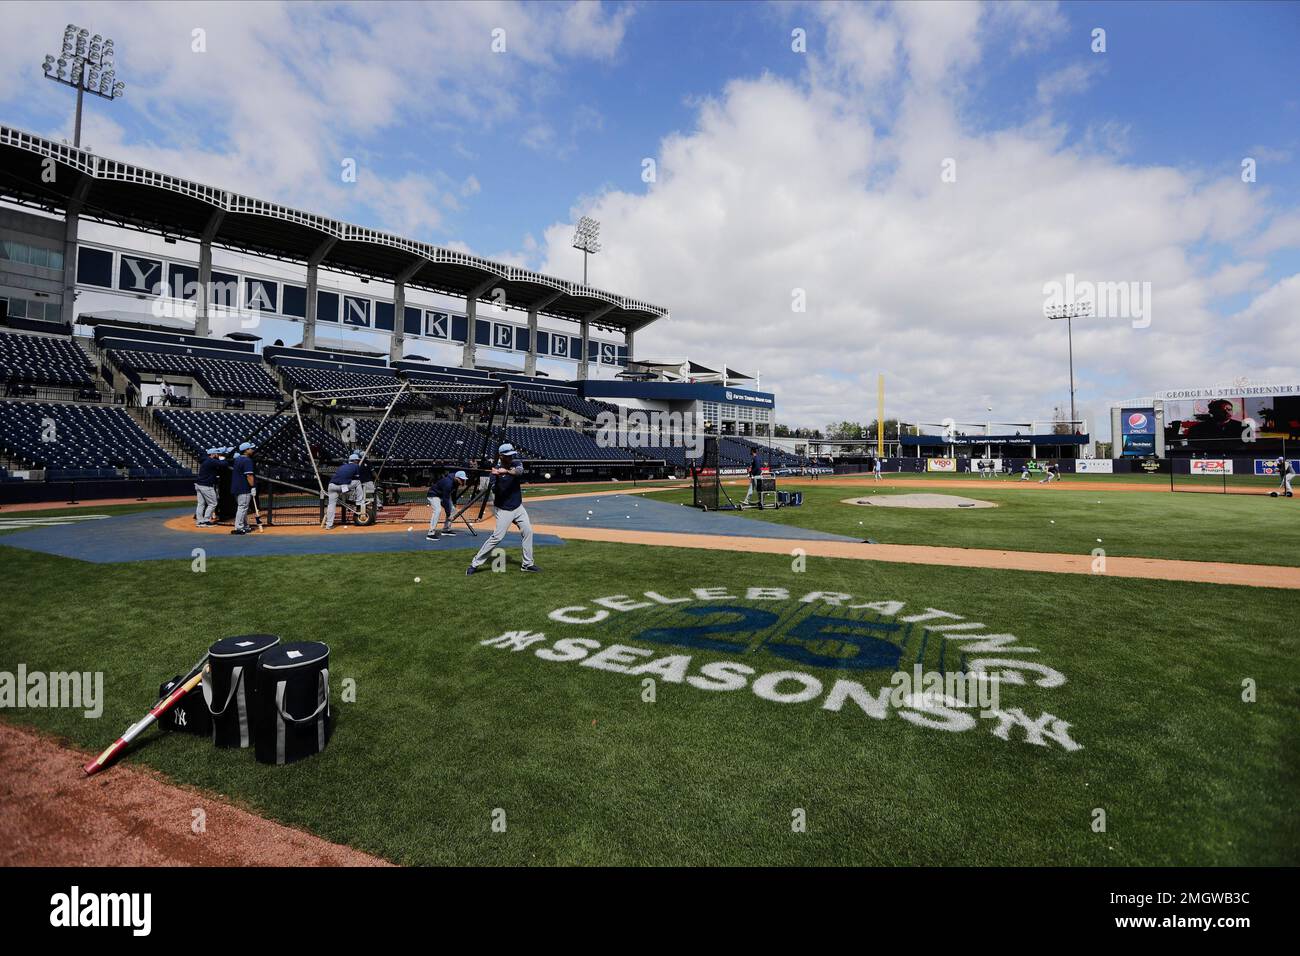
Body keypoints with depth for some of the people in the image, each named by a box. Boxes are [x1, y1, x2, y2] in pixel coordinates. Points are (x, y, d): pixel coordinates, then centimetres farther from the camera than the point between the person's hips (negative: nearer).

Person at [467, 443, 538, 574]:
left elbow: (519, 471, -26)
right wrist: (496, 475, -38)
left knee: (528, 531, 4)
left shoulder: (516, 464, -1)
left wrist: (506, 471, -46)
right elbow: (493, 490, -22)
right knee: (497, 537, -11)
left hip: (518, 507, 5)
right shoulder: (496, 469, -13)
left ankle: (527, 564, 15)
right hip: (504, 510, -5)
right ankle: (475, 563, -1)